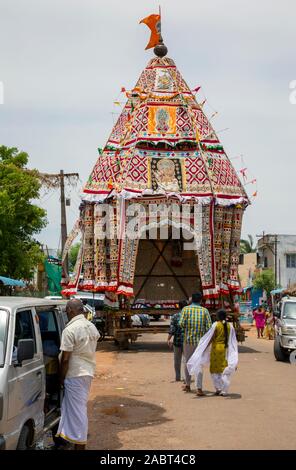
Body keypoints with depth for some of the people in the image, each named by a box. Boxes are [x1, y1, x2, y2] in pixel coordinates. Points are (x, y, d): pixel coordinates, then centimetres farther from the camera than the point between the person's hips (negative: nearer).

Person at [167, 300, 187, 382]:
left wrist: (169, 339, -3)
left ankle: (178, 377, 15)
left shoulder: (175, 316, -5)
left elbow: (172, 329, -9)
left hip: (177, 341, 0)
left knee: (177, 360, 12)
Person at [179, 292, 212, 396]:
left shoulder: (186, 309, -2)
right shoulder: (204, 311, 0)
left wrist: (187, 327, 9)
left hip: (188, 340, 0)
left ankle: (187, 385, 26)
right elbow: (209, 326, -7)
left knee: (187, 362, 16)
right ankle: (199, 388, -10)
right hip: (200, 341, 0)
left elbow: (181, 323, -12)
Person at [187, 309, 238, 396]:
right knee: (224, 370, 7)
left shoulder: (216, 325, -9)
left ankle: (218, 388, 4)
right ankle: (224, 390, 3)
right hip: (225, 349, 3)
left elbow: (211, 338, -10)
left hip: (216, 348, -3)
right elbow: (232, 341, 3)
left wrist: (204, 349, -2)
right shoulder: (230, 326, 2)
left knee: (214, 369, 10)